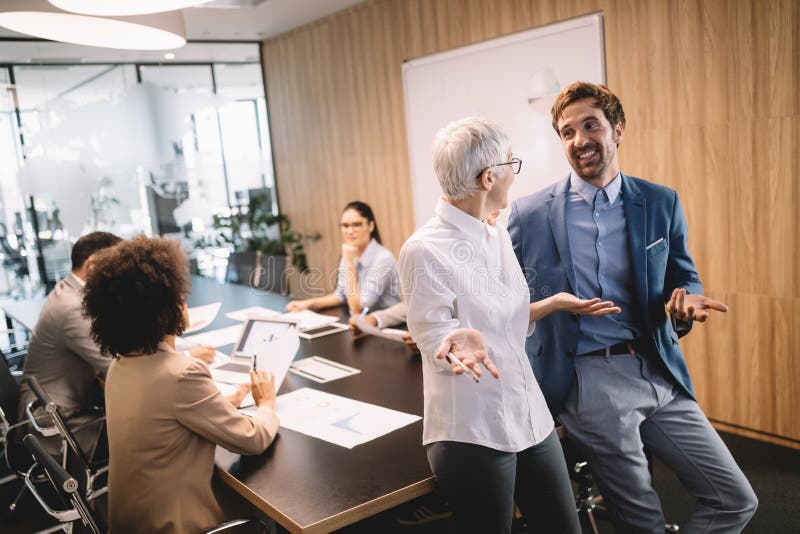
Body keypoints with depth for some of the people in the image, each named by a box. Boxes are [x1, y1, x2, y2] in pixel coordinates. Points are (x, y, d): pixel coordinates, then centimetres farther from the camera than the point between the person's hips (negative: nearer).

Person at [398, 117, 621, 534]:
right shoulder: (424, 250, -17)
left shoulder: (499, 238, 7)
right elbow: (436, 346, -15)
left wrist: (555, 303, 8)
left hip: (530, 418, 7)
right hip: (472, 431, -7)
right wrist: (464, 340, -36)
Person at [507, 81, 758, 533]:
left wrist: (686, 301, -12)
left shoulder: (661, 203, 5)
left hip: (660, 372, 4)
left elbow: (685, 278, 12)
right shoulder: (530, 214, -2)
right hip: (588, 378, -3)